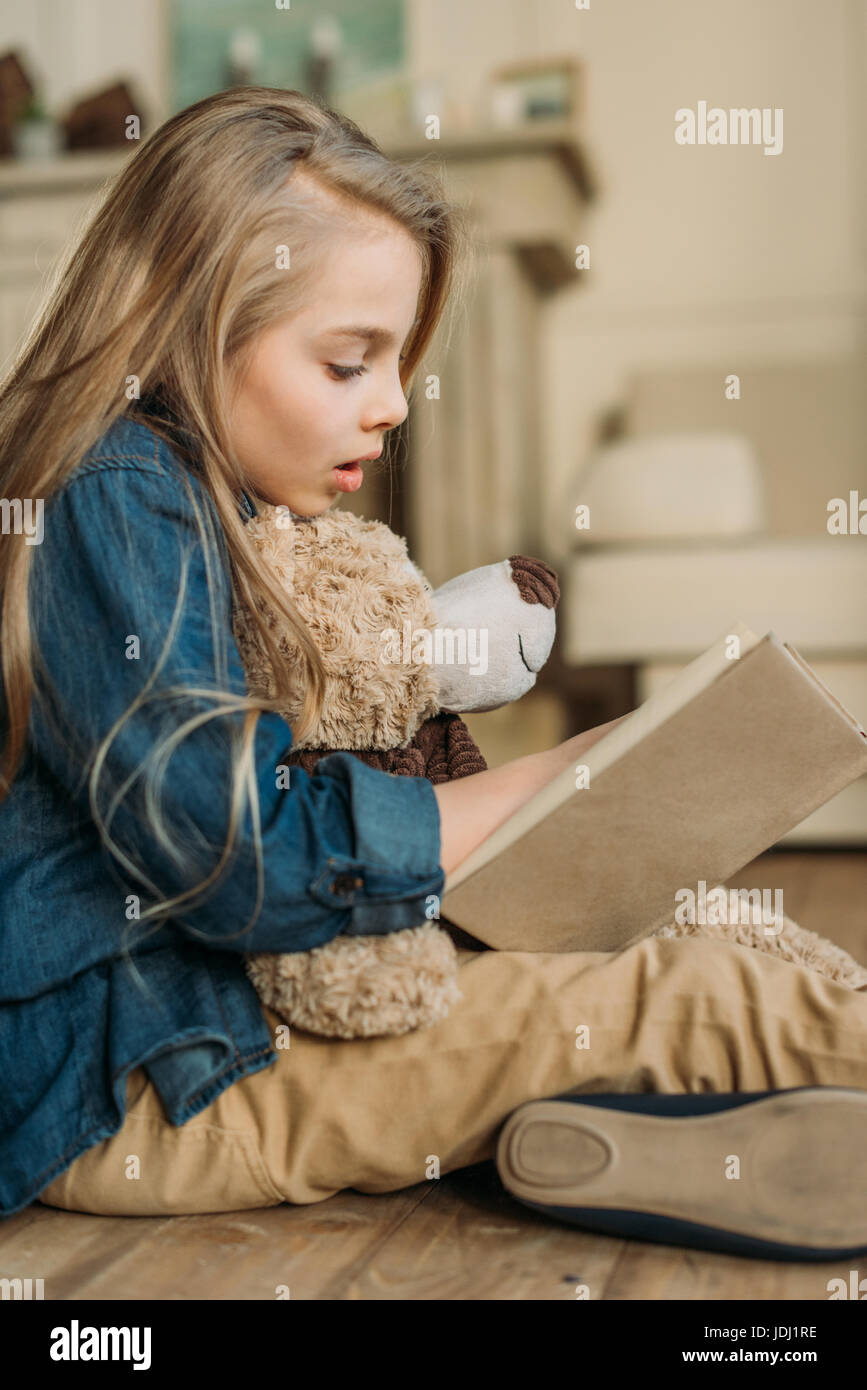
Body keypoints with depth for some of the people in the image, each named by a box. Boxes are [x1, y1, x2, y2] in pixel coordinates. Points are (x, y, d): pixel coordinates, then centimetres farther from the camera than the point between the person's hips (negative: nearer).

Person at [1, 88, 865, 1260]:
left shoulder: (178, 501, 9)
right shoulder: (113, 502, -20)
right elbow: (246, 861, -25)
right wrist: (564, 783, -15)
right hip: (115, 1088, -9)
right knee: (649, 1003, -14)